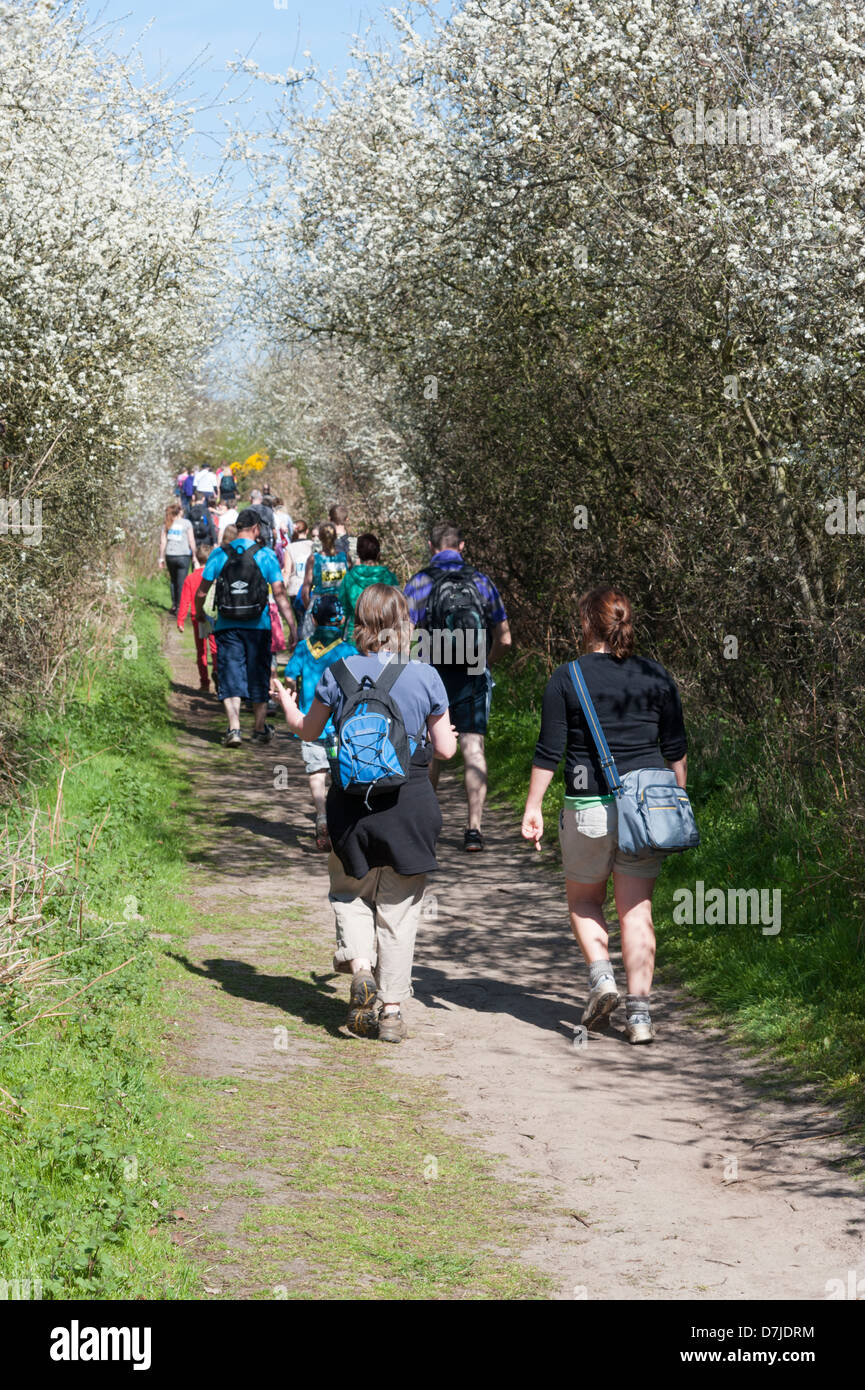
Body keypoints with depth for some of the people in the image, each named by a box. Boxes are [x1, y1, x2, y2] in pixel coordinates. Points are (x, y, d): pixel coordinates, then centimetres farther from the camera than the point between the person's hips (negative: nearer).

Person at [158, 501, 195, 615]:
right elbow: (191, 541, -3)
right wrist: (194, 555, 6)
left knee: (173, 581, 19)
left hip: (170, 556, 3)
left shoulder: (166, 524, 6)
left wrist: (161, 558, 8)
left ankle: (174, 605, 20)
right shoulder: (186, 523, -2)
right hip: (183, 556, -3)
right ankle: (179, 606, -1)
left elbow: (162, 542, 4)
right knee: (181, 583, 1)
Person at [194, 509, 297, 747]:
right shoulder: (265, 555, -3)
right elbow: (279, 593, -6)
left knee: (231, 676, 2)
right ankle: (260, 729, 22)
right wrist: (292, 627, -2)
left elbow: (201, 592, 3)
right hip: (258, 626, 0)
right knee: (258, 677, 12)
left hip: (227, 626, 0)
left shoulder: (219, 554, 0)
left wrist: (199, 613, 23)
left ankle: (234, 728, -12)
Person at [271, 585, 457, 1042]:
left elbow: (308, 730, 11)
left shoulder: (337, 675, -5)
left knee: (351, 892, 21)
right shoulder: (426, 677, -6)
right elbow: (444, 749, -1)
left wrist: (286, 703, 31)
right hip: (410, 801, 0)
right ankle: (391, 1010, 10)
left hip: (352, 801, 0)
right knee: (399, 910, 9)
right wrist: (444, 735, 23)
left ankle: (359, 963, -5)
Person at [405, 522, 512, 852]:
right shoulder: (481, 581, 3)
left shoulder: (419, 582, -4)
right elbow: (504, 639, 6)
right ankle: (474, 827, -10)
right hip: (473, 678, 1)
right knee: (473, 748, -1)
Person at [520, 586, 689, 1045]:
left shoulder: (566, 678, -4)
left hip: (590, 806, -2)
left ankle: (600, 975, -1)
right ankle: (639, 1012, 3)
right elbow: (676, 749, 7)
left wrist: (533, 806, 2)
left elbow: (549, 750, -5)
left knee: (583, 898, 19)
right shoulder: (656, 676, 4)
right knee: (637, 908, 6)